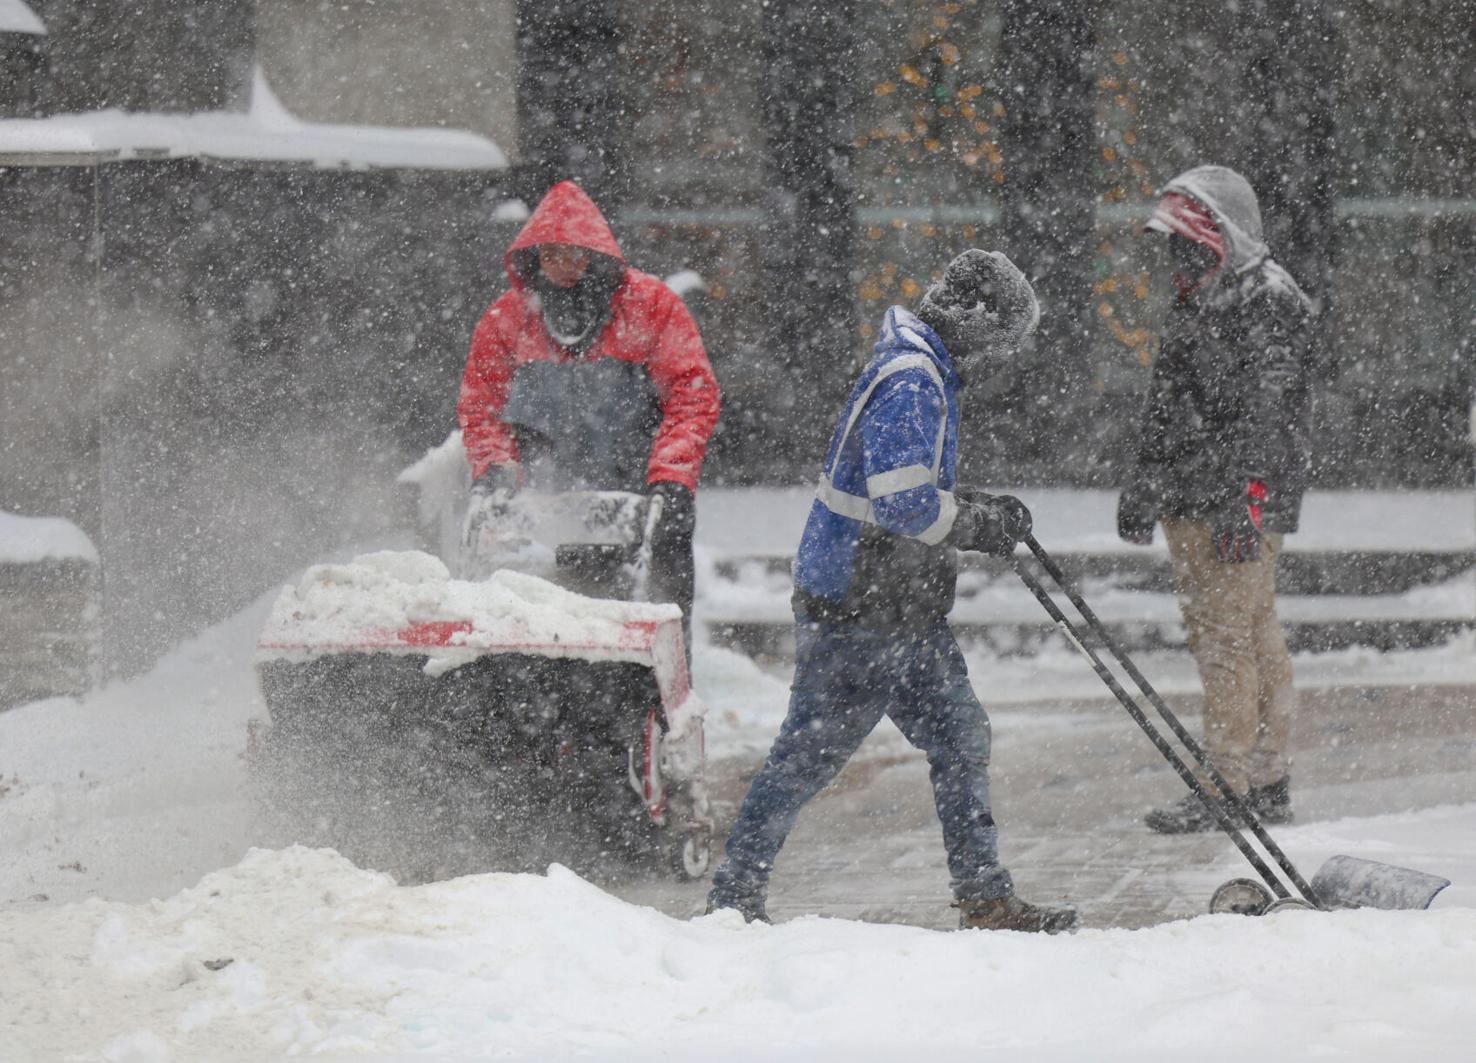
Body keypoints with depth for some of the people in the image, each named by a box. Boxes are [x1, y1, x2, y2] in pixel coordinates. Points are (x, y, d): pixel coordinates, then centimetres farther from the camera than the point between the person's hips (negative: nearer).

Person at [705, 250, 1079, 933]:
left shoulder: (924, 375, 14)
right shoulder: (910, 383, -20)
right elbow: (902, 503, -27)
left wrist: (983, 510, 11)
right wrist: (982, 525, -13)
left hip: (907, 610, 10)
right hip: (856, 613, -10)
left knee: (960, 738, 10)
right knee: (810, 754, -2)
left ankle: (985, 900, 14)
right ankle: (734, 895, 7)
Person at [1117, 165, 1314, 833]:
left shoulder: (1270, 302, -11)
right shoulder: (1194, 303, 18)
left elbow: (1268, 413, -18)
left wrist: (1245, 499, -23)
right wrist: (1145, 485, 28)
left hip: (1242, 507, -10)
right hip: (1189, 503, 10)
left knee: (1228, 639, -10)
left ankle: (1232, 789, -8)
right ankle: (1267, 781, 16)